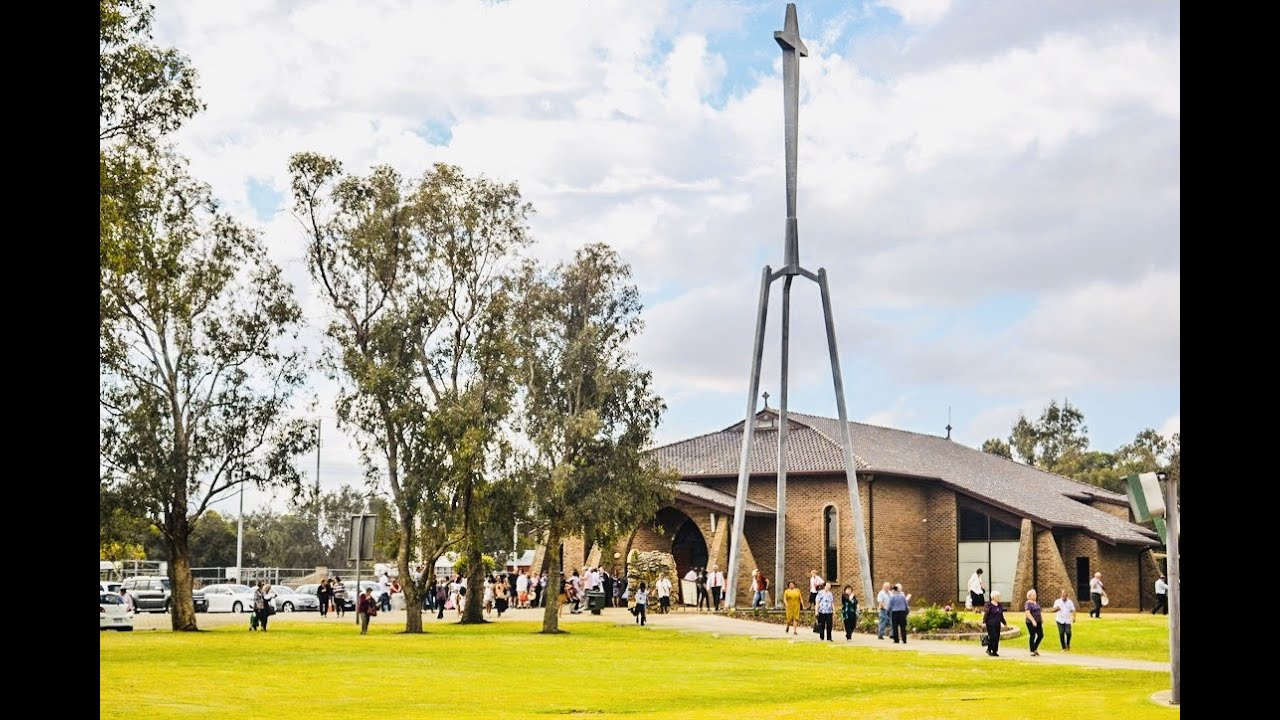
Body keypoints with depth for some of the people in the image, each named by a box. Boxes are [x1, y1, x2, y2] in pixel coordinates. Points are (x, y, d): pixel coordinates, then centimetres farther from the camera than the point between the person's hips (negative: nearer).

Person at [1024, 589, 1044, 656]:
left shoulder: (1036, 603, 13)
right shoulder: (1028, 604, -13)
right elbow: (1028, 613, -23)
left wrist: (1041, 620, 20)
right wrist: (1033, 621, -32)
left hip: (1038, 622, 8)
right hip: (1031, 622, -8)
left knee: (1041, 635, 6)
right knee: (1032, 636, -3)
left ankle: (1035, 648, 23)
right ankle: (1032, 651, 7)